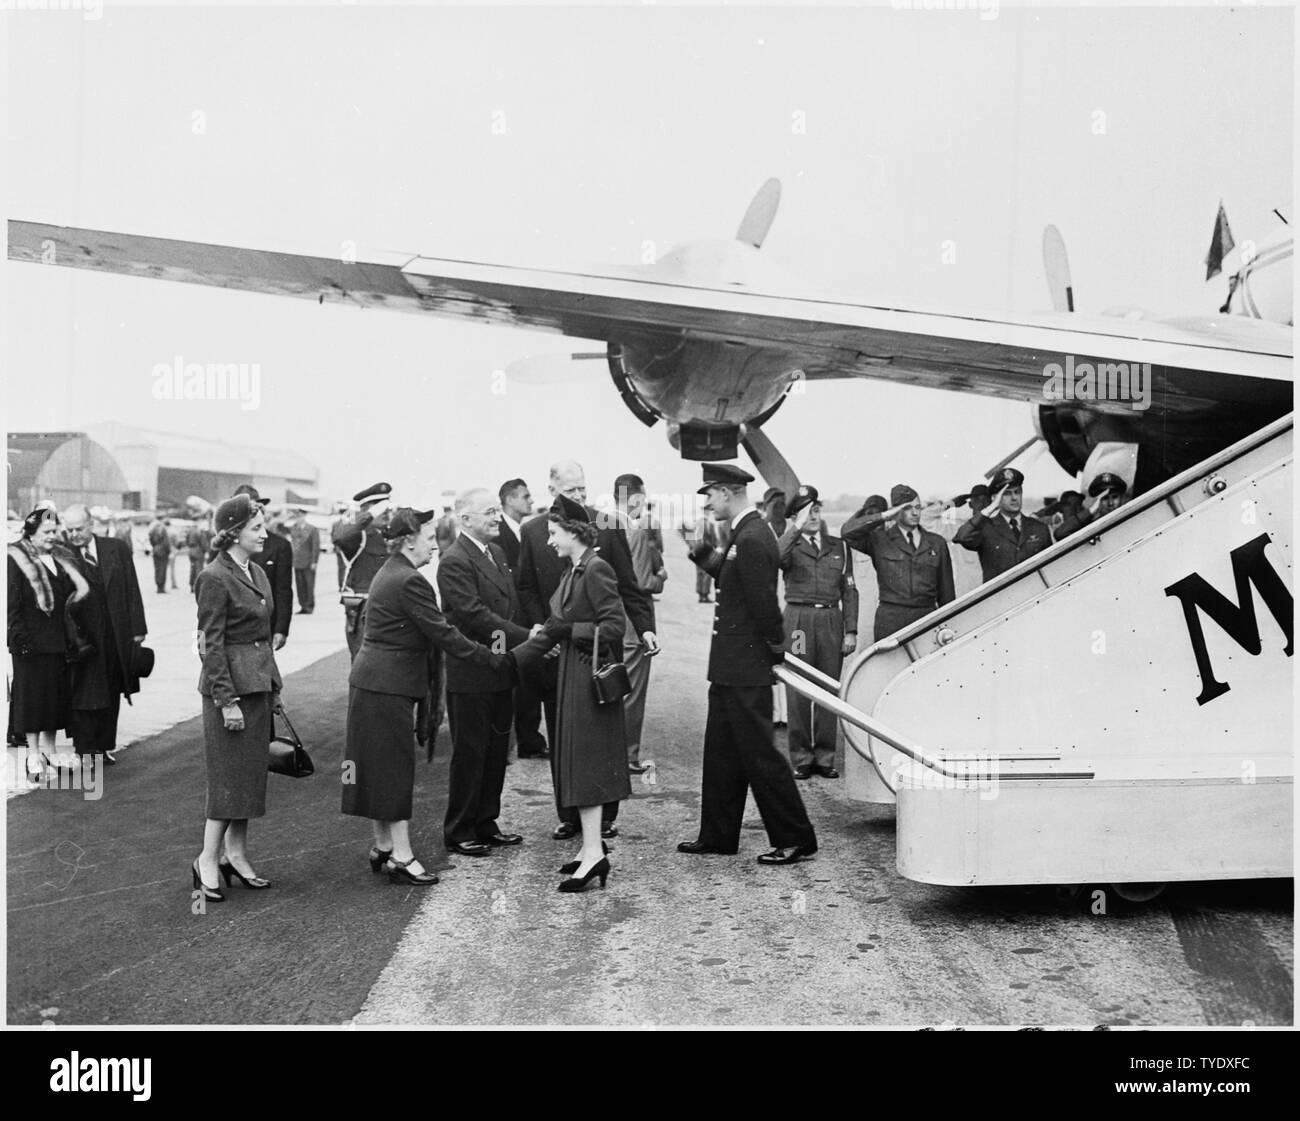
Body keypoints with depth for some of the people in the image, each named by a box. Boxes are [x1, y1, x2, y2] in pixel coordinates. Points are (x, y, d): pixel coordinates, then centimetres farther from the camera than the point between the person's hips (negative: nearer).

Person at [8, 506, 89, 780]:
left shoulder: (59, 562, 13)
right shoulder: (17, 561, -8)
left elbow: (71, 596, 18)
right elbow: (12, 604, -12)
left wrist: (71, 637, 12)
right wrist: (19, 637, -18)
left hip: (58, 641, 7)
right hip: (32, 641, -7)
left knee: (57, 695, 10)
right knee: (32, 695, -2)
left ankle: (48, 750, 21)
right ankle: (33, 755, 5)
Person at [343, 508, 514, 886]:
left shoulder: (390, 573, 13)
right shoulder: (409, 582, -19)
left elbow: (430, 634, 17)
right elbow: (444, 635, -19)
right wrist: (496, 662, -14)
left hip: (371, 681, 10)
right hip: (388, 687, -10)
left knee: (381, 766, 15)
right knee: (396, 767, -4)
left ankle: (383, 847, 24)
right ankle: (401, 857, 3)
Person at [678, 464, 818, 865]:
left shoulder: (752, 540, -21)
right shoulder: (744, 535, 11)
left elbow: (764, 602, -23)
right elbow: (725, 574, 22)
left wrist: (775, 648, -12)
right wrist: (698, 548, 13)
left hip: (746, 671, -11)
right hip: (732, 668, 11)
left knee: (759, 753, -2)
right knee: (722, 751, 16)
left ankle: (795, 839, 8)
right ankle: (717, 835, 26)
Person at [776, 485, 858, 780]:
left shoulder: (839, 547, 15)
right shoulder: (789, 545, 6)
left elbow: (849, 591, 13)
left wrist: (851, 631, 6)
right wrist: (795, 528, -18)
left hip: (831, 621, 3)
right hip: (798, 620, -3)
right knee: (798, 692, -1)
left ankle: (825, 757, 12)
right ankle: (800, 758, 7)